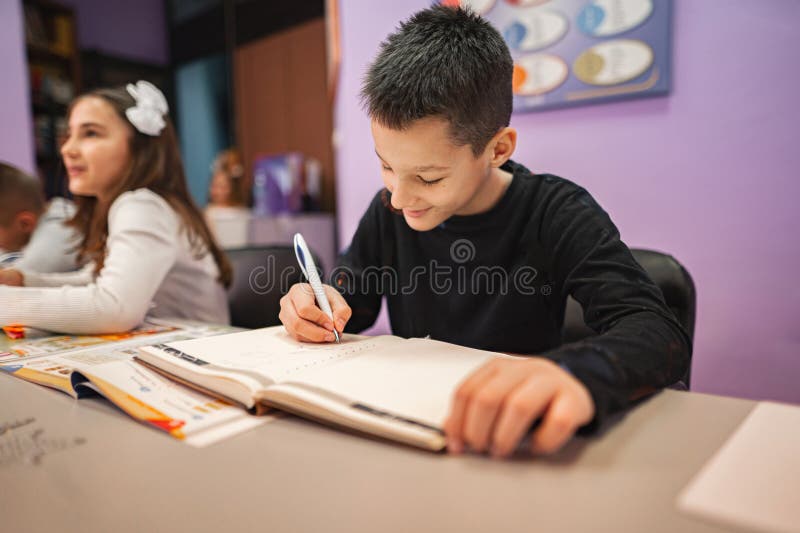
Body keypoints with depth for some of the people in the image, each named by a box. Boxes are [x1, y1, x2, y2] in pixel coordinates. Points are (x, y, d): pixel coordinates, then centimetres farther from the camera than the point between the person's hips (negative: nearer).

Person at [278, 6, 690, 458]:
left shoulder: (555, 214, -12)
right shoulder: (389, 211, 1)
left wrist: (576, 373, -46)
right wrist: (317, 312, -13)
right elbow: (350, 303, 11)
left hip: (506, 444, -3)